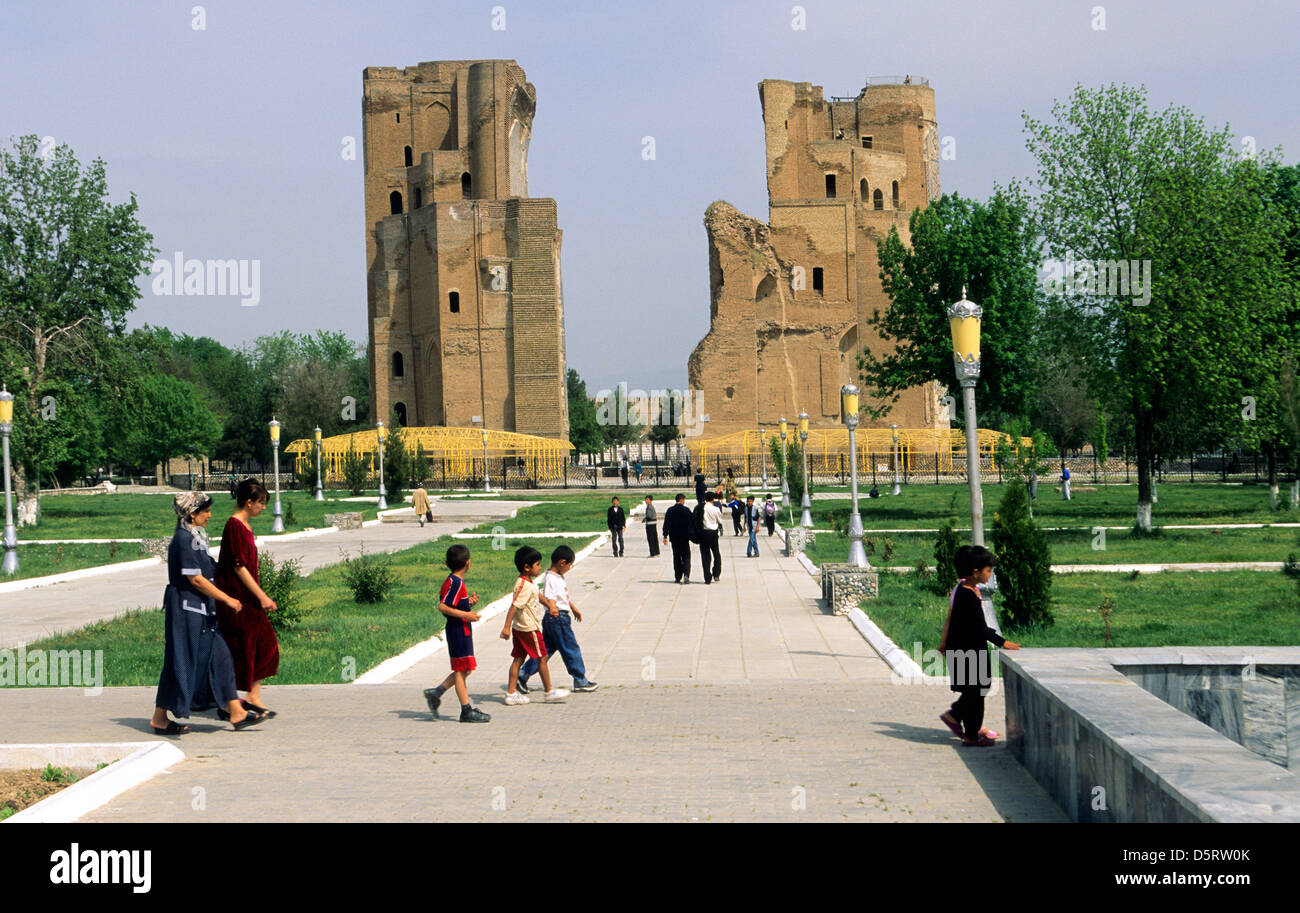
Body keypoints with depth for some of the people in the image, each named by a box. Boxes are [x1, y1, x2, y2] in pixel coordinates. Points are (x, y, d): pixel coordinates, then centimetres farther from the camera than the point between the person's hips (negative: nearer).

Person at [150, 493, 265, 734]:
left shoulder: (195, 537, 13)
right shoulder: (183, 539, -17)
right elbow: (195, 579, -20)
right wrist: (226, 599, -16)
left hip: (200, 610, 10)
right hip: (186, 608, -10)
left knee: (219, 657, 7)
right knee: (181, 662, -3)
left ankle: (236, 713, 8)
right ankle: (160, 719, 6)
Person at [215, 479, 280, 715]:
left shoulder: (245, 526, 12)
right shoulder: (234, 526, -17)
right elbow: (239, 567, -20)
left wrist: (261, 596, 21)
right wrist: (261, 596, -20)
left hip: (248, 597, 10)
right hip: (236, 598, -10)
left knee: (265, 643, 7)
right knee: (241, 649, -3)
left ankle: (253, 696, 11)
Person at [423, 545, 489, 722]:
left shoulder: (454, 581, 13)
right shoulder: (455, 583, -17)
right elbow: (442, 607, -22)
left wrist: (469, 603, 9)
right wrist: (465, 614, -24)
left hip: (462, 632, 10)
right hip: (458, 631, -10)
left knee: (464, 670, 15)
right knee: (461, 671, -4)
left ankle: (435, 693, 17)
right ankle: (466, 711, 1)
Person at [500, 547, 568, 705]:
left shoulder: (528, 583, 10)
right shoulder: (524, 585, -22)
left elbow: (537, 595, 30)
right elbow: (514, 606, -27)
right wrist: (506, 627, -30)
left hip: (520, 628, 10)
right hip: (529, 629, -10)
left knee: (518, 659, 9)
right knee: (542, 658, 1)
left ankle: (511, 693, 10)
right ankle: (549, 692, 10)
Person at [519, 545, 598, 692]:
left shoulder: (559, 577, 15)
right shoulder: (550, 579, -17)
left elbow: (565, 596, 28)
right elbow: (550, 597, -28)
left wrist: (574, 609, 39)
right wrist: (552, 608, -48)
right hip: (558, 618, -10)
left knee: (546, 649, 11)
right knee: (571, 649, 0)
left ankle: (522, 675, 11)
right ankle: (580, 681, 10)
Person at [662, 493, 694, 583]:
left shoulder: (670, 510, 0)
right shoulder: (687, 510, -5)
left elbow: (666, 524, -3)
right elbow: (691, 524, -2)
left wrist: (665, 536, -2)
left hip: (674, 537, 2)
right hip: (684, 537, -2)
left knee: (676, 557, 11)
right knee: (686, 557, 1)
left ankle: (678, 577, 10)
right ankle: (686, 575, -18)